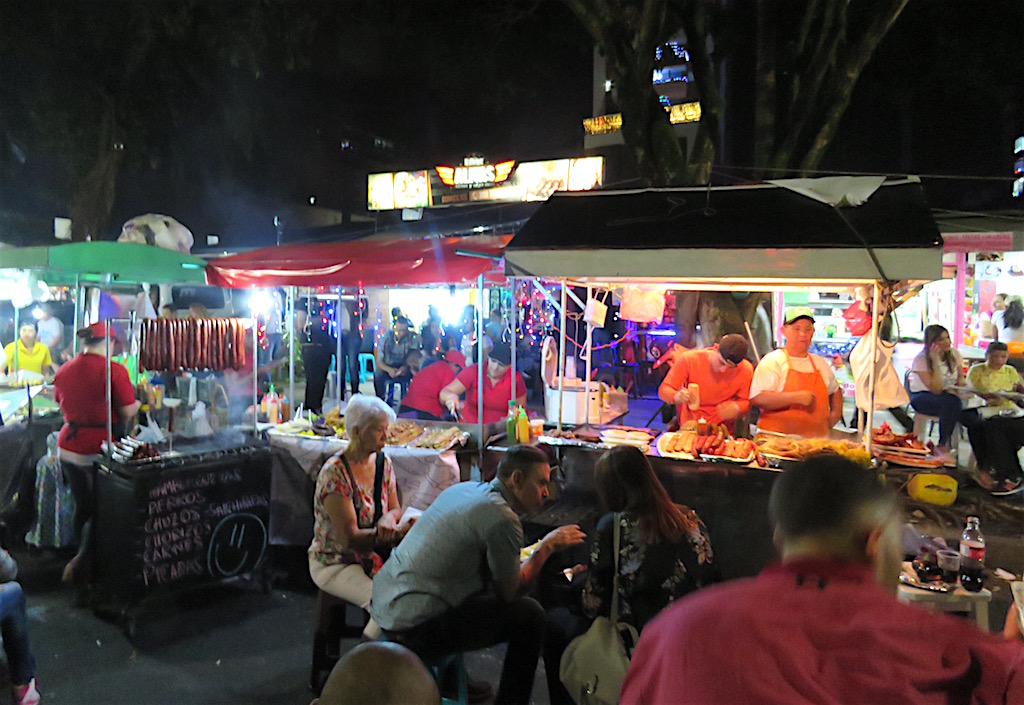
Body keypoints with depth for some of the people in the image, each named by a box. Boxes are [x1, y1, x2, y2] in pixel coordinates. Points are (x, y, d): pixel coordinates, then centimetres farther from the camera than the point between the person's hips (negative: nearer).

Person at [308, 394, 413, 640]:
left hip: (372, 556, 6)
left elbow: (395, 509, 7)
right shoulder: (334, 473, -21)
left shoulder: (383, 461, 1)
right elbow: (350, 538, -24)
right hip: (335, 563, -6)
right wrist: (400, 531, -36)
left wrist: (389, 519, -19)